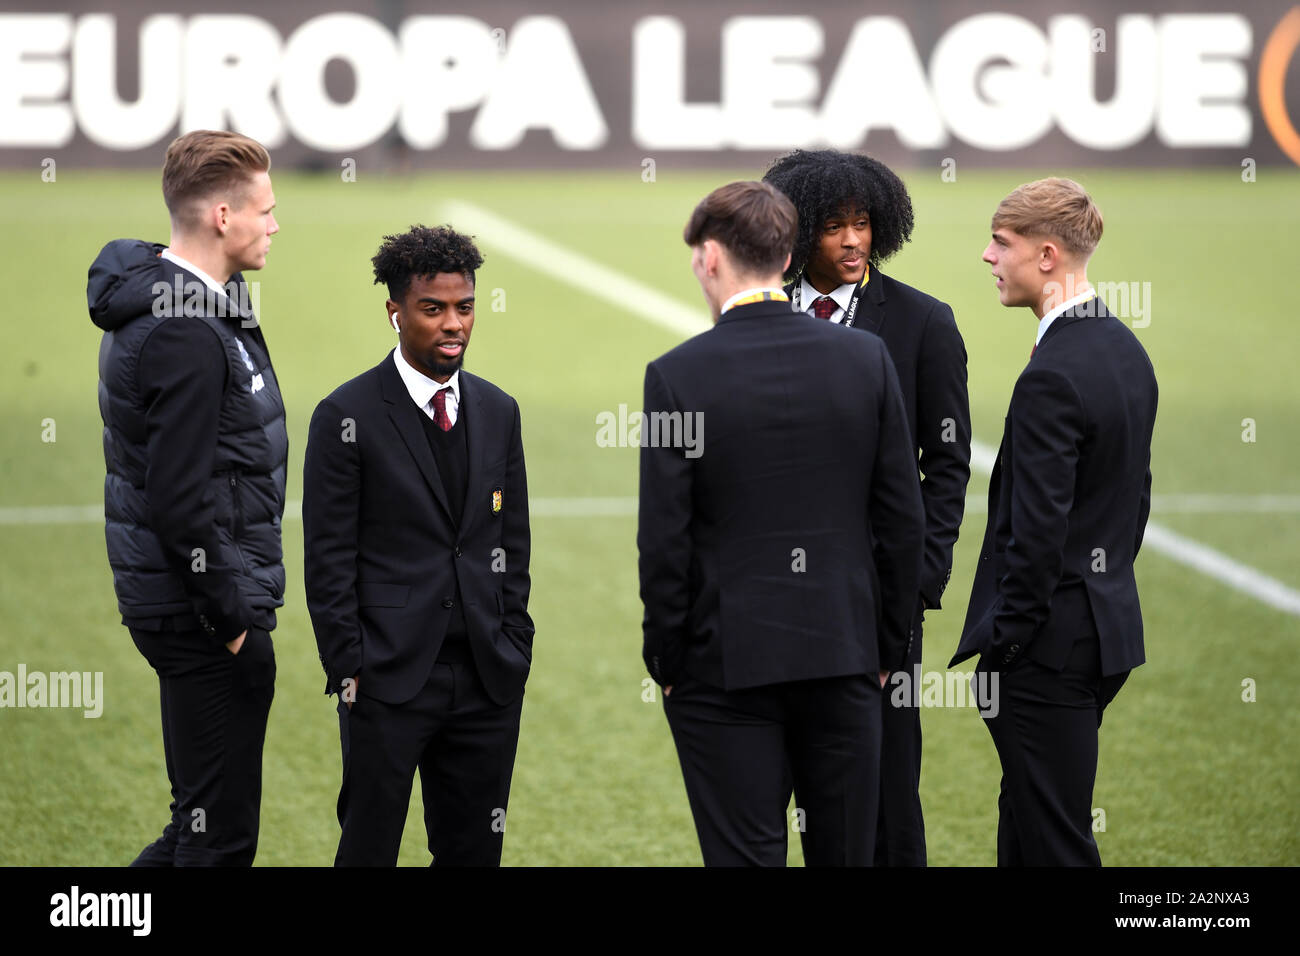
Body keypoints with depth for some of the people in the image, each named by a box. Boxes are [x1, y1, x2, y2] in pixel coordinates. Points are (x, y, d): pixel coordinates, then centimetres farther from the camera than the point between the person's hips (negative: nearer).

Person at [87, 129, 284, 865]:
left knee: (204, 821, 17)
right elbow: (179, 503, -23)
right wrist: (235, 617, -17)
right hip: (204, 611, -10)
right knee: (220, 835, -4)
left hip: (177, 603, 10)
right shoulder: (188, 335, -20)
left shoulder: (153, 304, 12)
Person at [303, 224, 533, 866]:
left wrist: (514, 648, 8)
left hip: (488, 681, 5)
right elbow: (328, 560, -5)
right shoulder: (347, 417, -5)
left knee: (474, 852, 8)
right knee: (369, 846, -1)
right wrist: (349, 669, -9)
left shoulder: (498, 412, 11)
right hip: (388, 680, -5)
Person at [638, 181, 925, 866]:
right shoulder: (866, 358, -1)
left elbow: (663, 542, -10)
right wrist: (887, 648, 11)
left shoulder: (677, 375, -10)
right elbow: (902, 519, 2)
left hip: (726, 662, -3)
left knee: (746, 857, 0)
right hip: (844, 655, 3)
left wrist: (666, 663, 1)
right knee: (845, 853, 11)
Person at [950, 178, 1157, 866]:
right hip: (1110, 624, 10)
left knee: (1056, 841, -3)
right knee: (1023, 821, 17)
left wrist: (1002, 641, -14)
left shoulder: (1052, 377, -21)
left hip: (1049, 646, -10)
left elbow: (1038, 531, -22)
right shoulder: (1127, 351, 9)